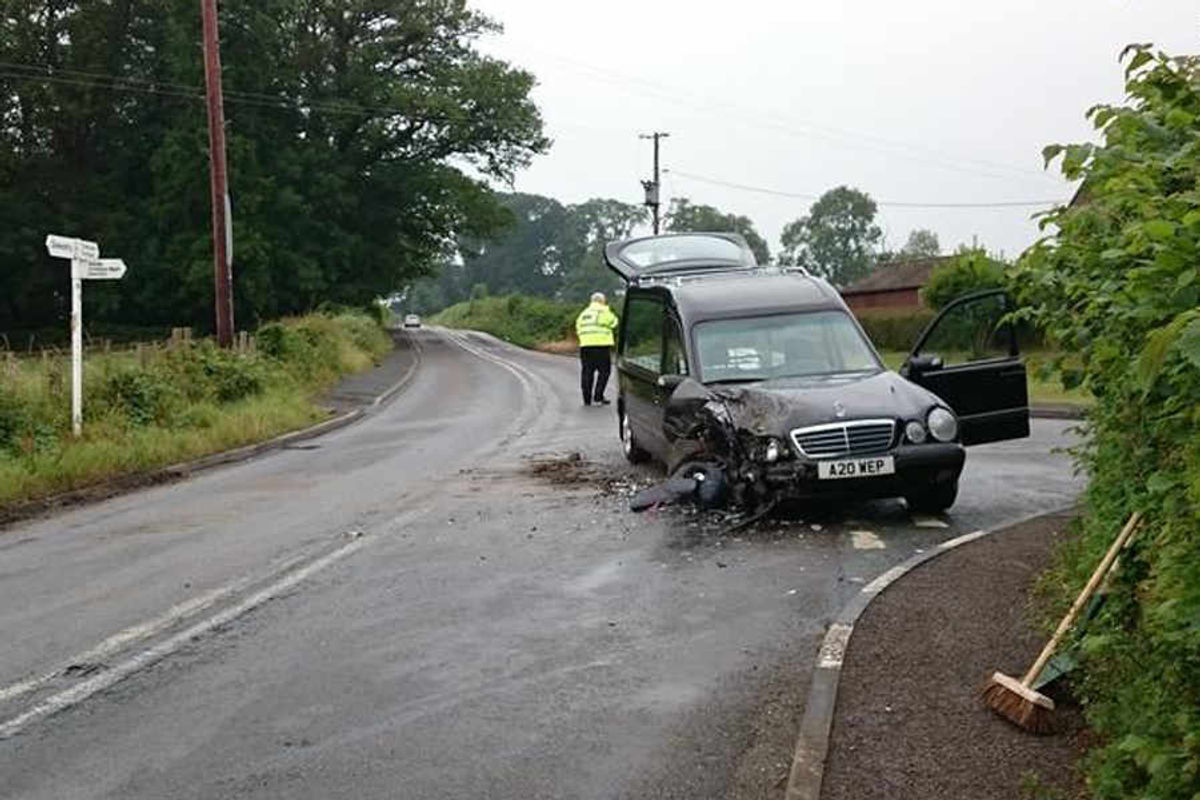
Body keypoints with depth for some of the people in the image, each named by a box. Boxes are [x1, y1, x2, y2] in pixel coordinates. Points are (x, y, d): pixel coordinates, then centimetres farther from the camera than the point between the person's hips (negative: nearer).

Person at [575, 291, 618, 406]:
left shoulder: (583, 313, 18)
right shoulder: (603, 311, -2)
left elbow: (578, 329, 17)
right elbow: (613, 323, 5)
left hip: (585, 345, 6)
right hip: (601, 345, -6)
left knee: (587, 372, 9)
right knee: (604, 371, 3)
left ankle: (587, 399, 9)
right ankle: (598, 397, -4)